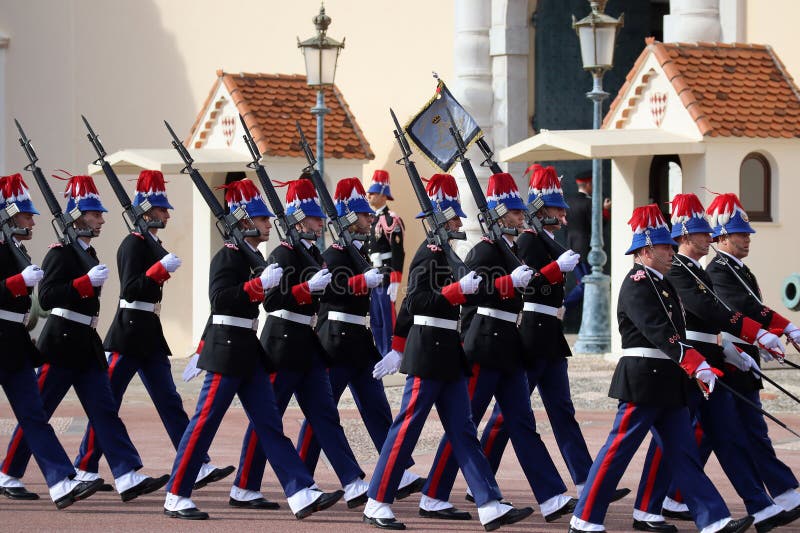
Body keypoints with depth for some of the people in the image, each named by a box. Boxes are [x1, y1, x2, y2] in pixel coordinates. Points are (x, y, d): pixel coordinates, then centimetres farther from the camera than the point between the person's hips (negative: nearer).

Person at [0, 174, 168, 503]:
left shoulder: (88, 253, 14)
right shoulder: (60, 253, -13)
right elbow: (46, 297, -24)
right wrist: (87, 282, -28)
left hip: (86, 345, 9)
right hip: (61, 343, -9)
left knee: (104, 411, -1)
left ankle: (128, 479, -9)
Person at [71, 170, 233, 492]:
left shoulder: (153, 244, 14)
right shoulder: (134, 244, -13)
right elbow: (130, 289, -21)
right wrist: (161, 269, -27)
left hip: (150, 335, 9)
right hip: (129, 333, -9)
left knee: (169, 402, 3)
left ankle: (197, 468, -3)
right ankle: (84, 469, 9)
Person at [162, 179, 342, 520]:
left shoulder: (252, 257, 15)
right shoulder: (227, 256, -12)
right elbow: (220, 298, -23)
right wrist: (260, 284, -25)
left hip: (247, 351, 9)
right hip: (227, 350, -9)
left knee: (269, 424, 4)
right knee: (205, 423, -4)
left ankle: (302, 495, -1)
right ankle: (175, 498, 3)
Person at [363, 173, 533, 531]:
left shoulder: (442, 254, 15)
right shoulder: (428, 254, -13)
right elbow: (416, 302, -22)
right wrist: (459, 289, -22)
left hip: (447, 356, 10)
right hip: (429, 353, -10)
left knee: (463, 431, 4)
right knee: (407, 426, -4)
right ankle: (376, 504, 3)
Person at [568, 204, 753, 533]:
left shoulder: (660, 283, 17)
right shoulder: (637, 285, -13)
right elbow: (659, 333, -23)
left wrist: (697, 368, 17)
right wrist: (697, 366, -29)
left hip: (666, 383, 10)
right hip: (644, 379, -10)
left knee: (683, 453, 6)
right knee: (618, 450, -5)